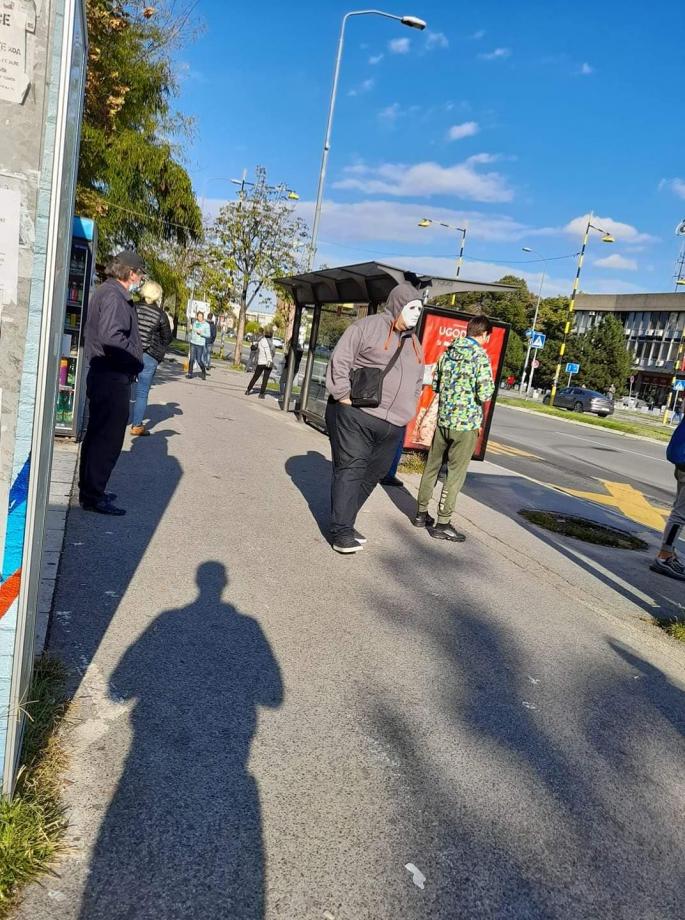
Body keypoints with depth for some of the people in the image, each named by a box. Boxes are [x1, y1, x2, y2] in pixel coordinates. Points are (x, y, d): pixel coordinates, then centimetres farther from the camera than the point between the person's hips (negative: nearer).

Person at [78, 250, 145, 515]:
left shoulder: (108, 292, 17)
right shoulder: (113, 295, -15)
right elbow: (111, 337, -28)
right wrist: (136, 361, -15)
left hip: (106, 376, 11)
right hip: (113, 378, -11)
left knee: (98, 435, 17)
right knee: (108, 438, -5)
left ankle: (90, 490, 28)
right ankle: (93, 496, 1)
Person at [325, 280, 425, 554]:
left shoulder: (414, 343, 21)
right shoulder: (368, 326, -3)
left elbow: (417, 384, 28)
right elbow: (339, 362, -7)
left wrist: (407, 411, 16)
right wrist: (344, 396, -13)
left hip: (391, 425, 8)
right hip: (356, 416, -7)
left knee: (372, 474, 9)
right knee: (350, 470, -7)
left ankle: (345, 523, 21)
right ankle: (340, 531, -2)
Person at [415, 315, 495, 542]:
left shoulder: (449, 351, 7)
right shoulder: (480, 356, -12)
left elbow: (435, 384, 13)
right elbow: (484, 394, -17)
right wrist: (489, 387, 2)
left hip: (443, 419, 6)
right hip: (466, 422, -6)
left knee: (432, 466, 15)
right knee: (456, 473, 2)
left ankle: (422, 513, 24)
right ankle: (442, 523, 6)